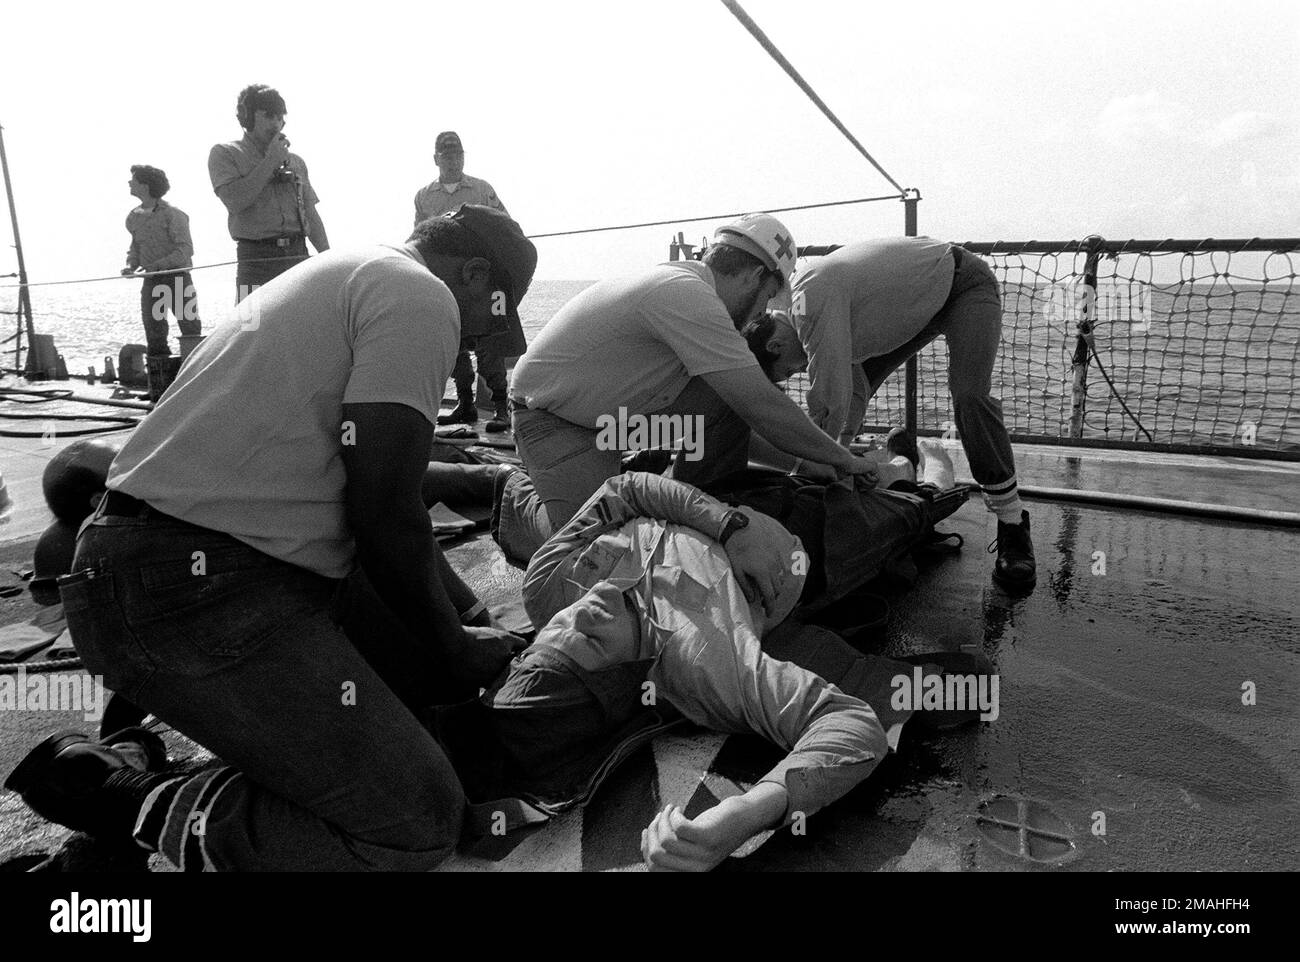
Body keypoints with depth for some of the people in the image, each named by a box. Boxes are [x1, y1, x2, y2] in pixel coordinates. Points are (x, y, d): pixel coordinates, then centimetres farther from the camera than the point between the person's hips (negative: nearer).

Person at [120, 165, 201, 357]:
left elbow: (185, 250, -17)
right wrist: (131, 265, 0)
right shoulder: (134, 217, 9)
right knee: (153, 334, 2)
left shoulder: (173, 214, -11)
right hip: (151, 281, 6)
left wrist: (157, 265, -25)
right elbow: (135, 248, 20)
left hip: (177, 277, -6)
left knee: (190, 330, -1)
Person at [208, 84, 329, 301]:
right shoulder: (224, 153, 5)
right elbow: (235, 201, -12)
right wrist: (271, 161, -6)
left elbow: (311, 216, 19)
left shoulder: (296, 161, 18)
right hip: (257, 260, -4)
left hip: (299, 257, 4)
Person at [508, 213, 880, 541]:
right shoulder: (688, 295, -28)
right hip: (553, 418, -9)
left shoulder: (679, 280, 4)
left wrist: (801, 463, 12)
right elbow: (762, 407, -29)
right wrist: (842, 458, -16)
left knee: (727, 404, -7)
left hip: (610, 405, 9)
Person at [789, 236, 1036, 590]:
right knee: (856, 381, 3)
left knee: (969, 396, -26)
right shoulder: (801, 302, -6)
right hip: (916, 302, 9)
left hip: (964, 283, -9)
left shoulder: (814, 293, -35)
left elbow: (831, 397, -36)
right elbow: (853, 387, -4)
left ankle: (1013, 526, -16)